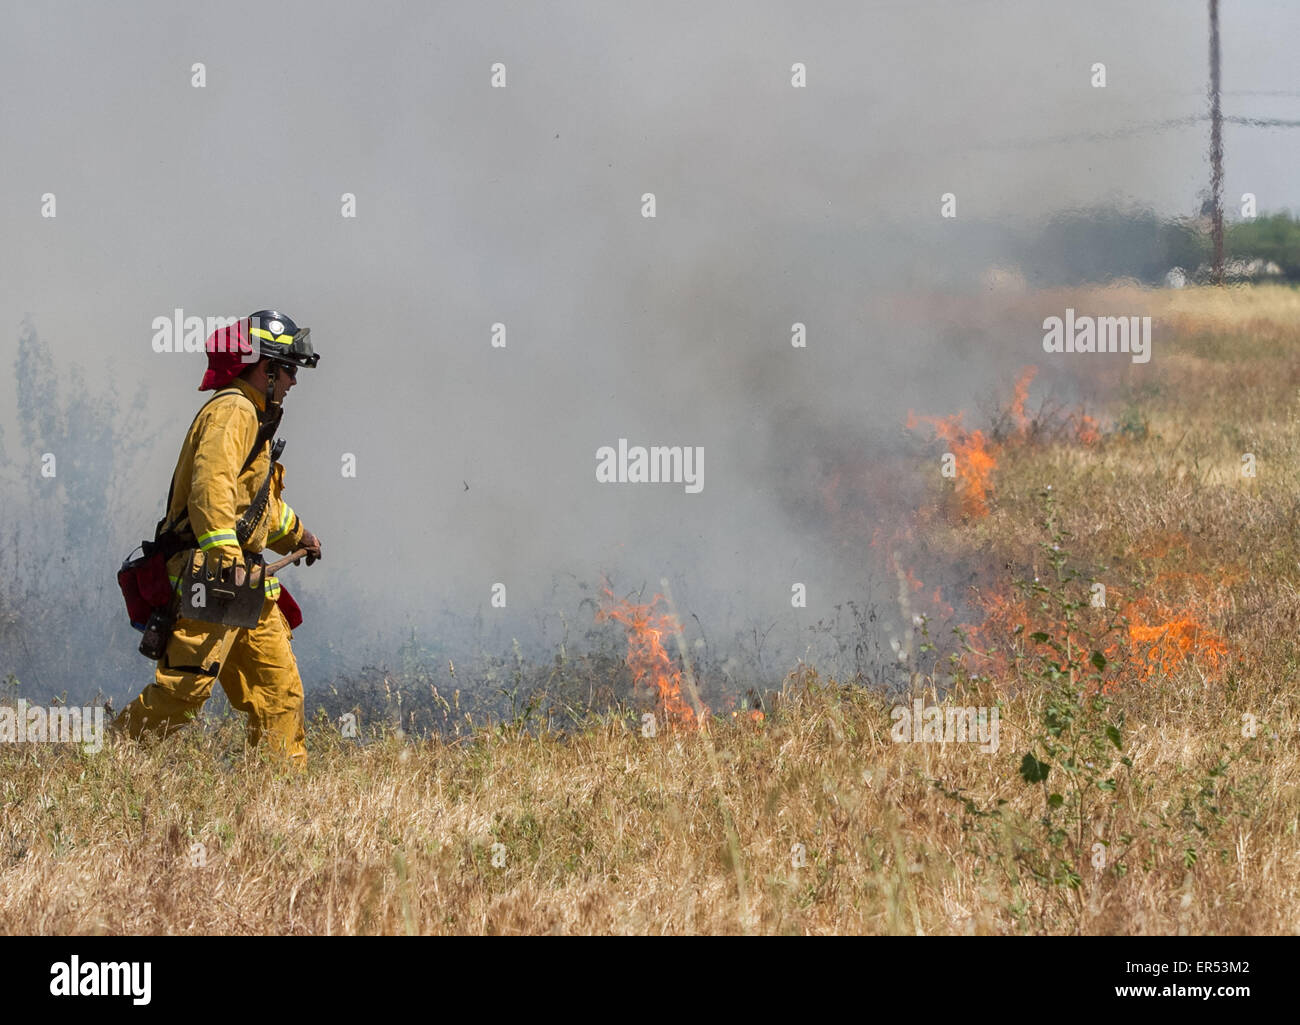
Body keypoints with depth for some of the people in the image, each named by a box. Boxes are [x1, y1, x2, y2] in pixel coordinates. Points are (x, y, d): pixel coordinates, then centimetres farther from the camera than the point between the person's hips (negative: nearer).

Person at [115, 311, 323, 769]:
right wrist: (226, 555, -33)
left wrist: (295, 534, 54)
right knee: (183, 688, -15)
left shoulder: (253, 416, 24)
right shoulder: (233, 412, -9)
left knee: (280, 689, 7)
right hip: (212, 576, -11)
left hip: (247, 582, 11)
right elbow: (211, 485, -25)